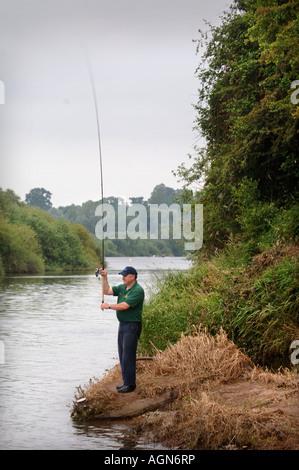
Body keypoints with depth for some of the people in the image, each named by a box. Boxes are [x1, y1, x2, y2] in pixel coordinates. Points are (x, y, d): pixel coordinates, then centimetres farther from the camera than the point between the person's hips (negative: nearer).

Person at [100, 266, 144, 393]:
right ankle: (126, 382, 22)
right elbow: (107, 291, 12)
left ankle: (130, 384, -2)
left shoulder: (137, 291, -17)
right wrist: (104, 277, 0)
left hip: (132, 326, -9)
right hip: (122, 325, 9)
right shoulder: (122, 288, 12)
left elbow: (124, 306, -22)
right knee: (122, 355, 13)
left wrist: (108, 306, -10)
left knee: (128, 356, -8)